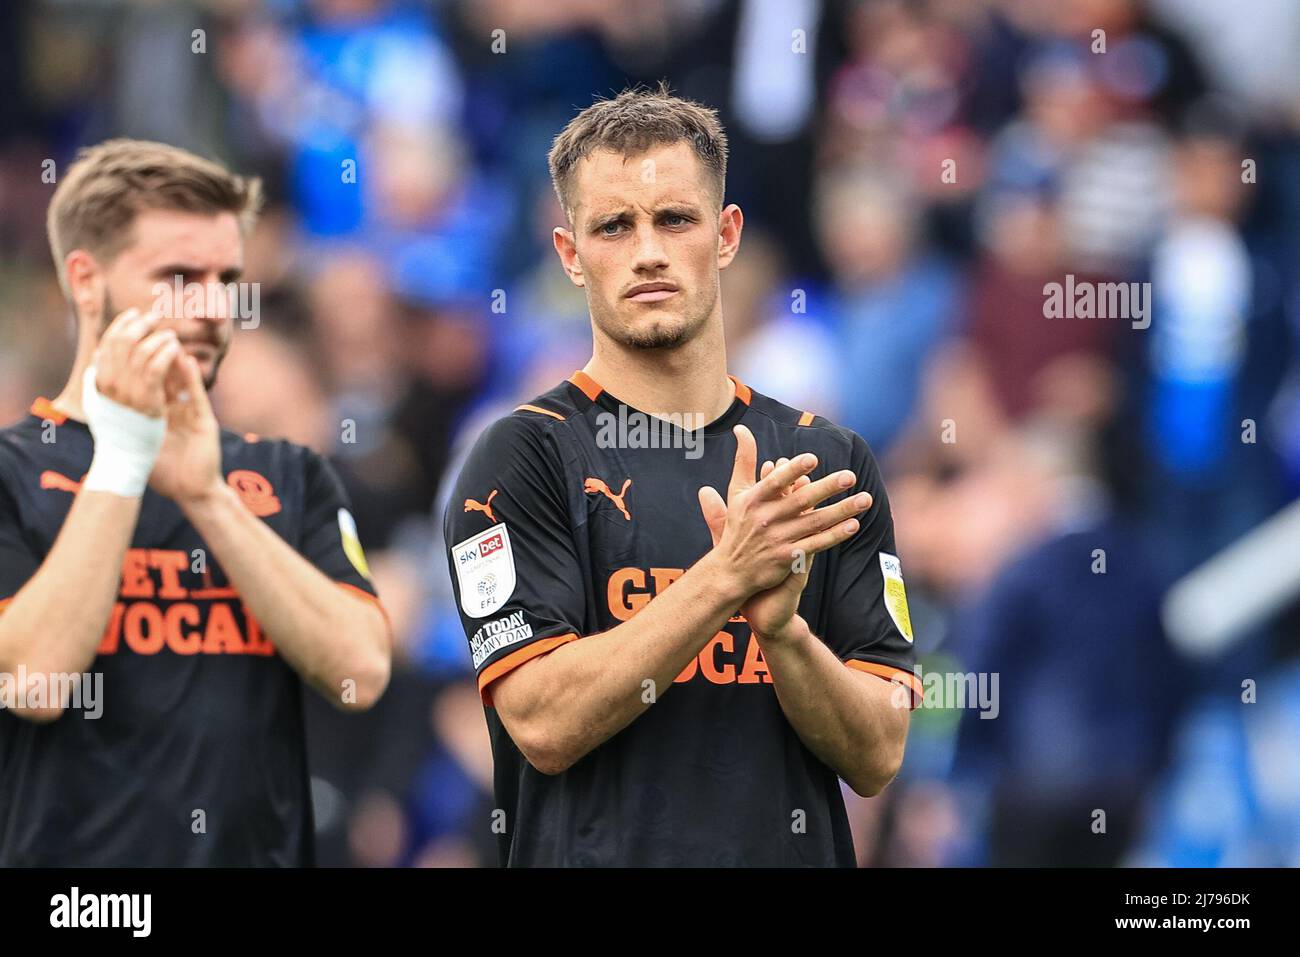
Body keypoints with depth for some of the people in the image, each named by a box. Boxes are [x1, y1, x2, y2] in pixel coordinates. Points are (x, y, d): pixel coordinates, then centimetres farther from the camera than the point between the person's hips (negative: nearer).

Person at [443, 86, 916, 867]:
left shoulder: (830, 463, 6)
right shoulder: (526, 457, -4)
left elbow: (876, 756, 0)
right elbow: (543, 723, -16)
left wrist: (781, 625, -17)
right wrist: (725, 577, -22)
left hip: (798, 852, 3)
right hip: (595, 857, -3)